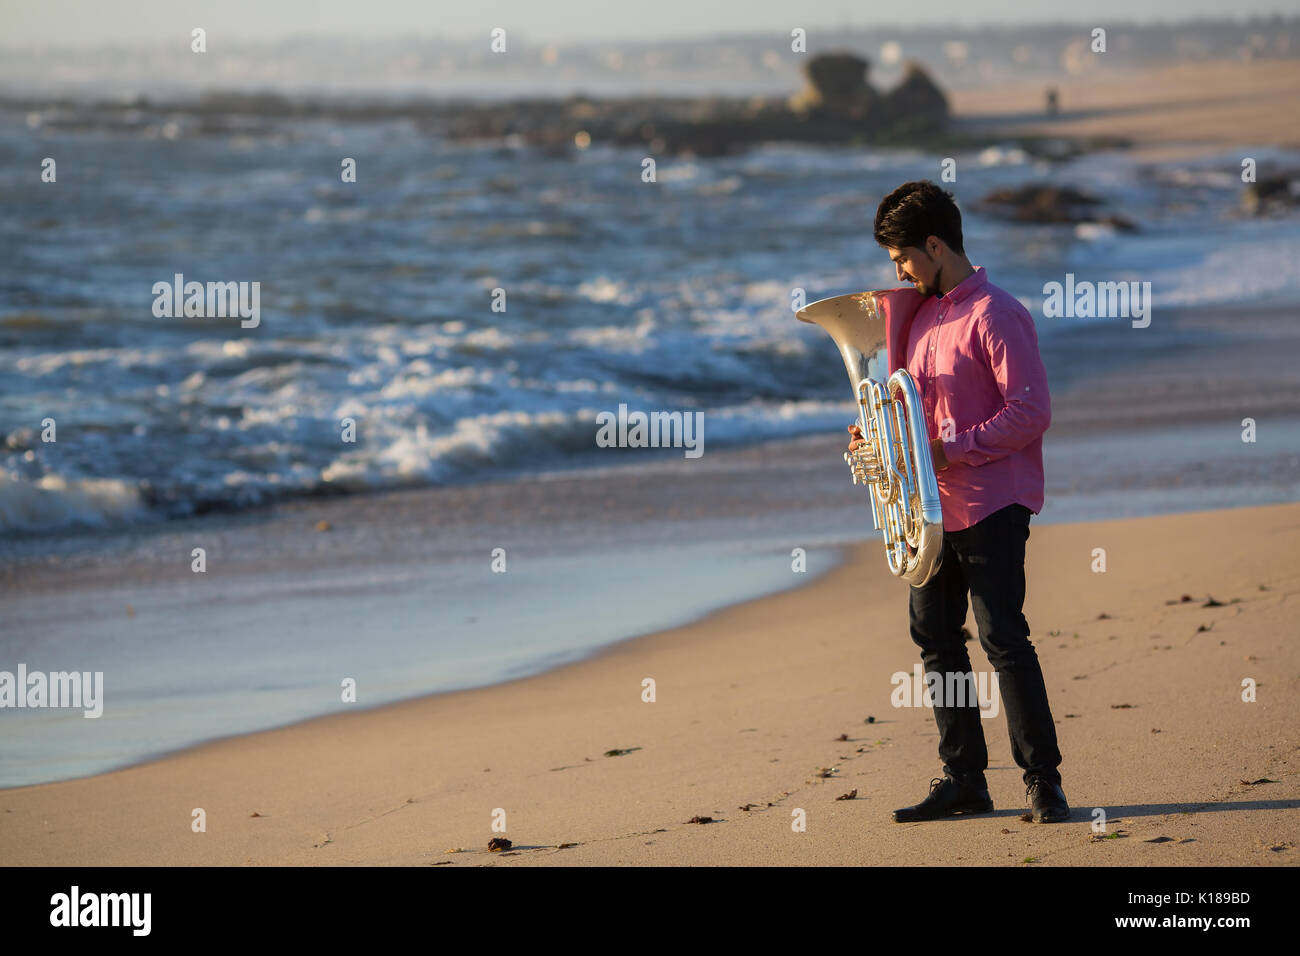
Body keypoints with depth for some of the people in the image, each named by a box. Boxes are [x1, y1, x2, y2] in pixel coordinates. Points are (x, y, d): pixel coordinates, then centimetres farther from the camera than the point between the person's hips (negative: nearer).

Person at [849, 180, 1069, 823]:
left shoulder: (994, 314, -12)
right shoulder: (922, 317, 15)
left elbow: (1032, 411, -18)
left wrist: (952, 449, -21)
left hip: (991, 504, -9)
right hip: (936, 505, 9)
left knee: (1003, 638, -11)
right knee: (935, 637, 9)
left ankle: (1043, 780, -6)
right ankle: (964, 778, 16)